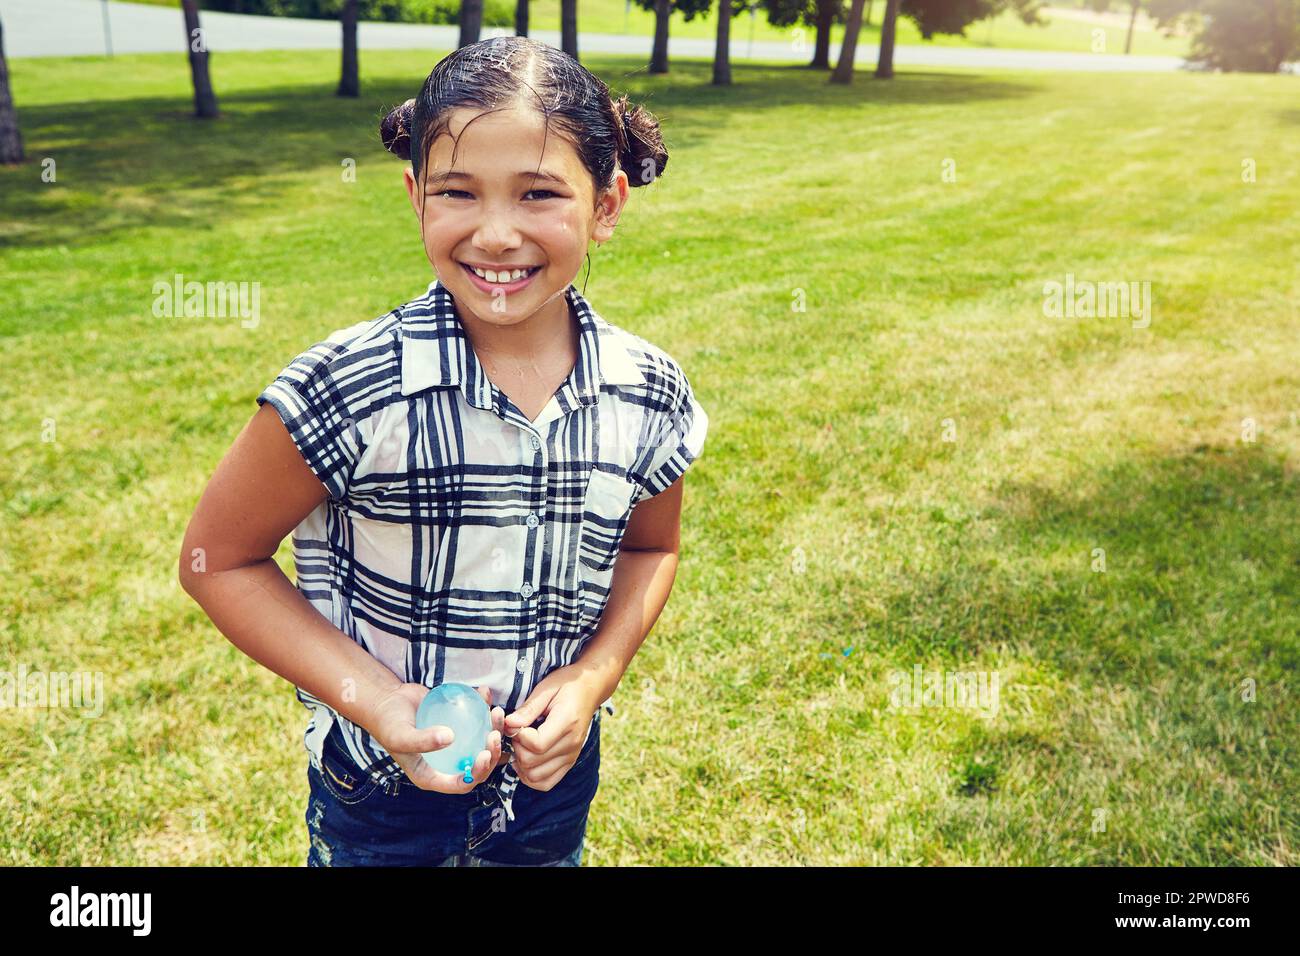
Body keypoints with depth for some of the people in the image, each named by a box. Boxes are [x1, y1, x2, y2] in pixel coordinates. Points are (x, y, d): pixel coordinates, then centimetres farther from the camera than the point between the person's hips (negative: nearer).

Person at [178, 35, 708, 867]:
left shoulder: (650, 398, -13)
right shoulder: (350, 389, -23)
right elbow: (219, 559, -12)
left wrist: (592, 679, -10)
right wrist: (375, 700, -20)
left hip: (555, 778, 3)